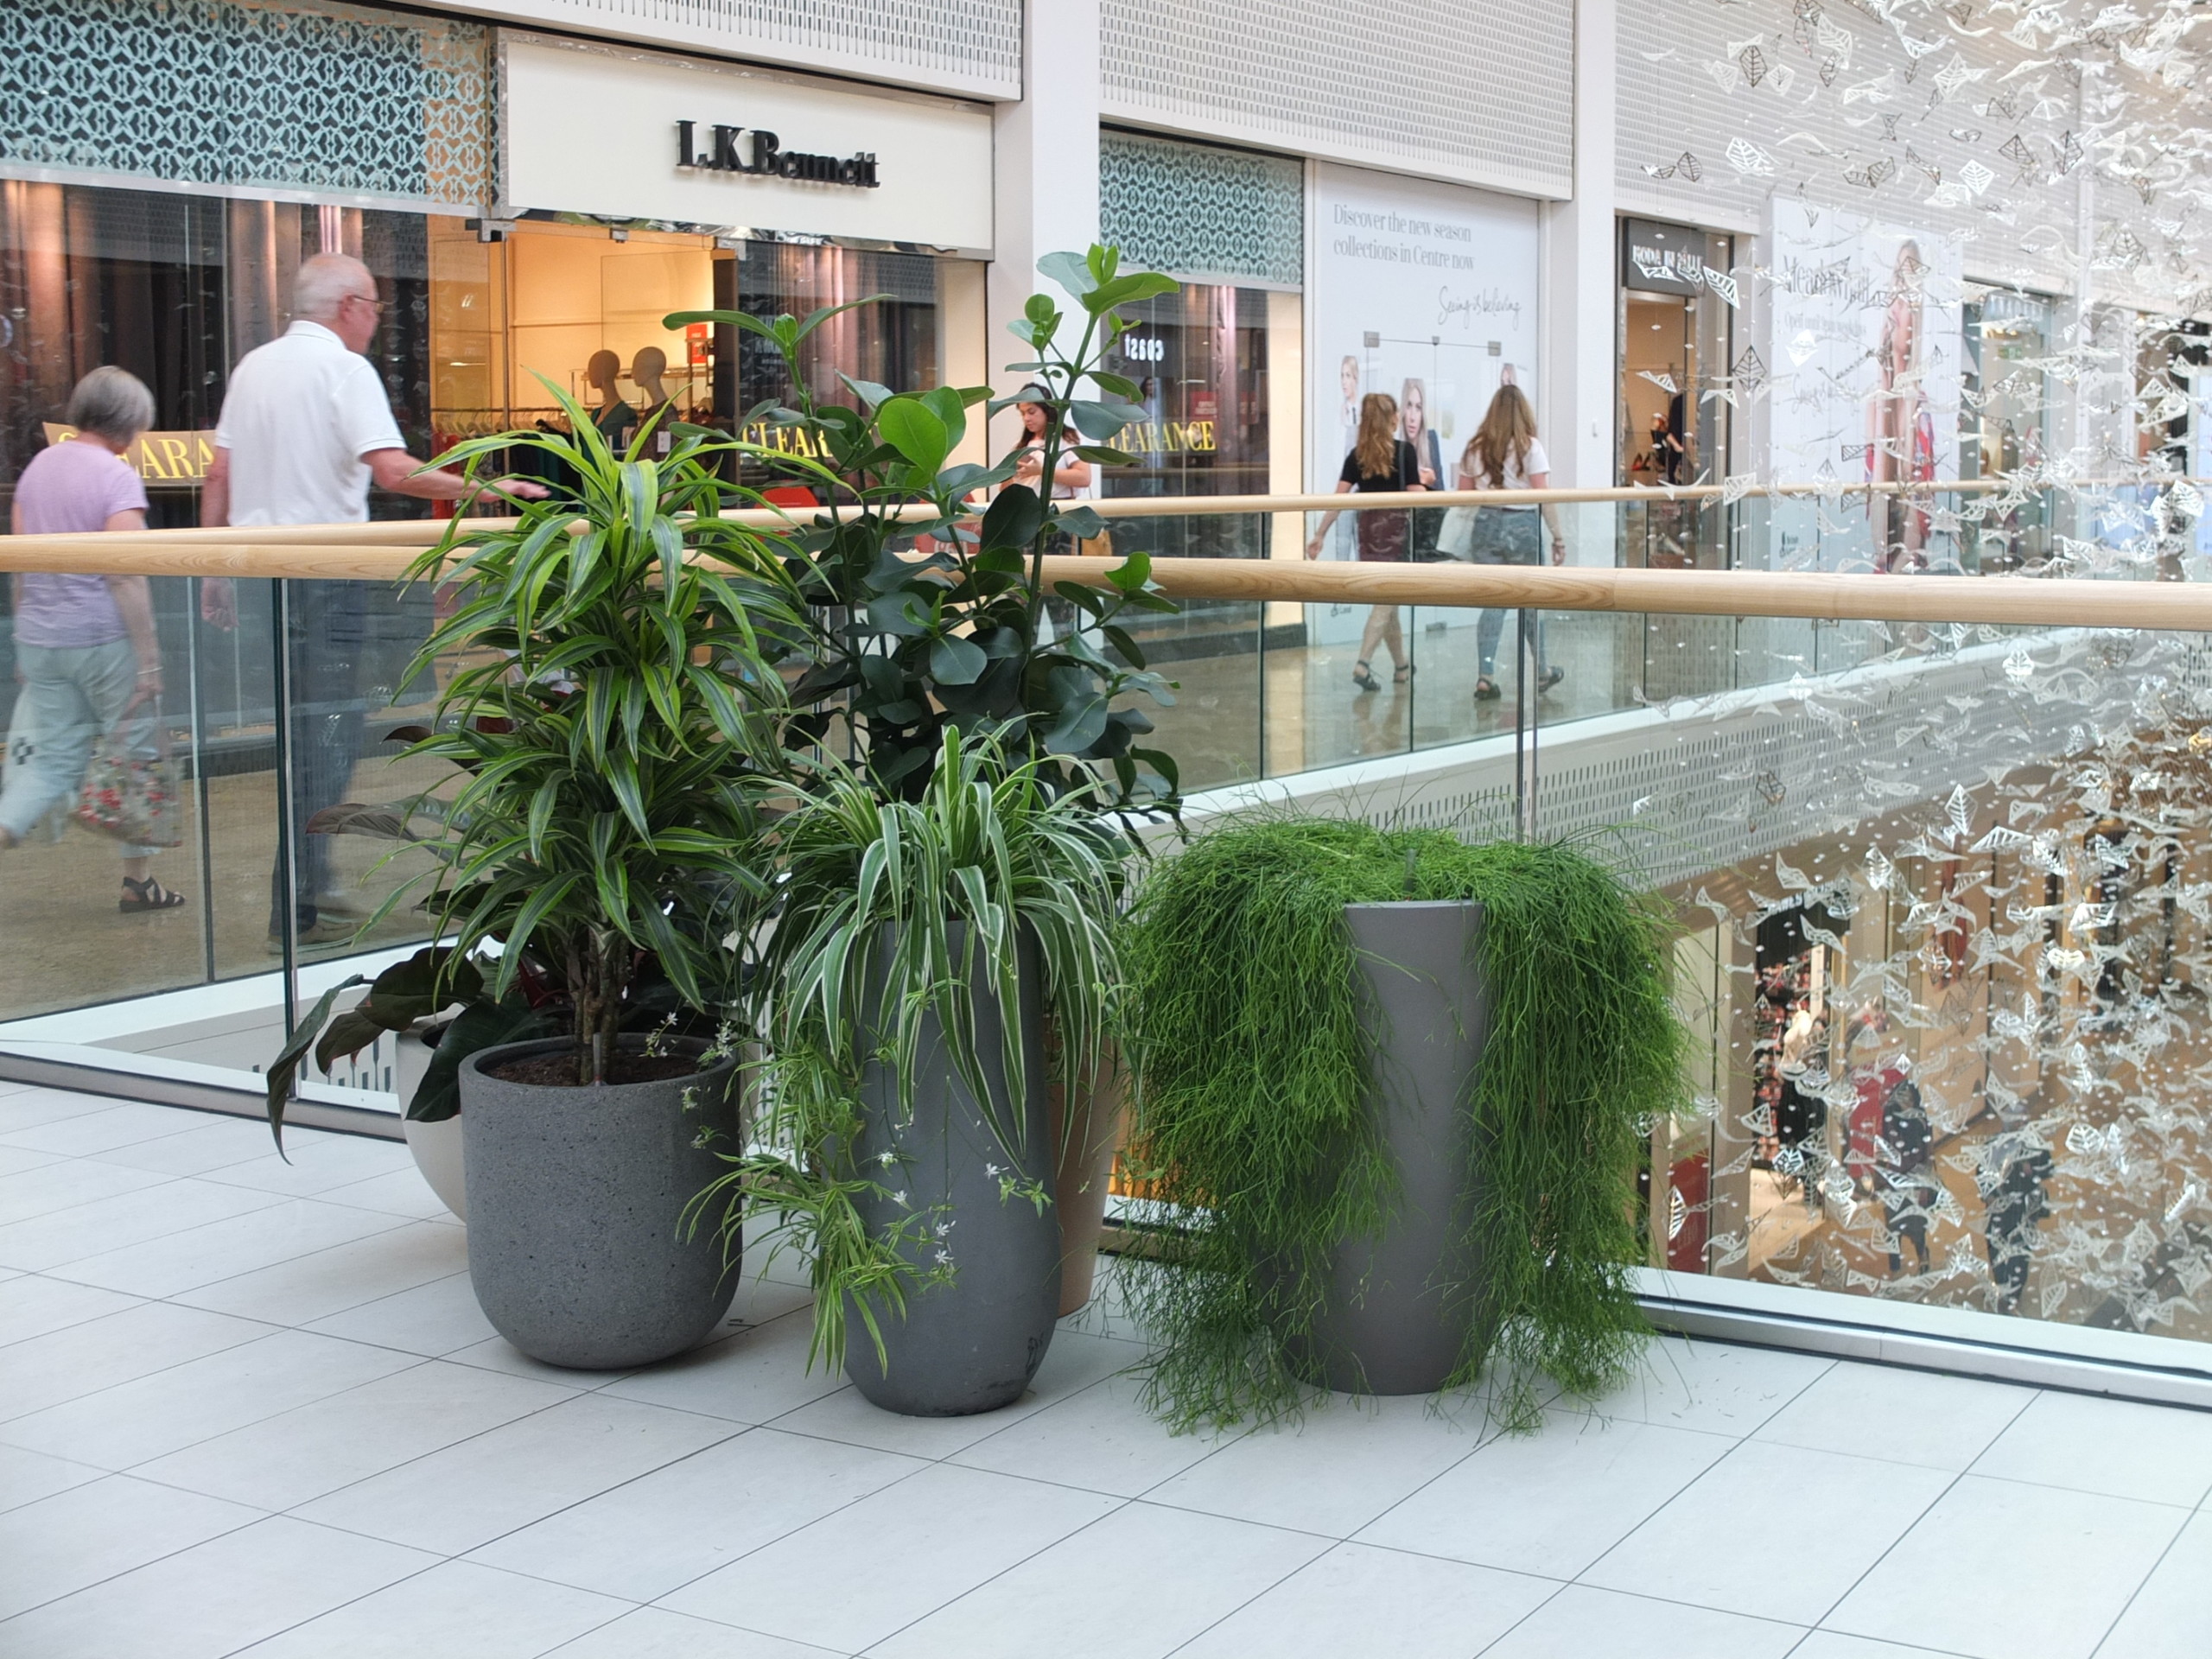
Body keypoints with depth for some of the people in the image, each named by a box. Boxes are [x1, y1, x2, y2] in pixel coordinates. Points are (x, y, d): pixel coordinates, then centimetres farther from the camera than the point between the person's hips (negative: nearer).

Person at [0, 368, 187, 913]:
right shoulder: (116, 477, -12)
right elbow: (124, 576, -18)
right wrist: (148, 657, -15)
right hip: (103, 638, -6)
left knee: (56, 758, 12)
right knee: (139, 754, 8)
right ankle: (137, 880, 14)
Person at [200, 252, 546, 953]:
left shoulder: (253, 366, 13)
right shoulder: (345, 369, -10)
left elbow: (218, 475, 14)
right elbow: (392, 470, -22)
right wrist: (490, 489, -21)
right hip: (322, 573, -8)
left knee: (300, 733, 18)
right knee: (326, 739, -3)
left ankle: (310, 881, 25)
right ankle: (295, 915, -4)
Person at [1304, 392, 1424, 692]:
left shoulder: (1357, 454, 3)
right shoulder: (1404, 451, -8)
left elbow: (1339, 499, -3)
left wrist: (1319, 535, -1)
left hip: (1368, 529, 5)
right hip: (1396, 529, -5)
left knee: (1387, 600, 16)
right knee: (1385, 602, -4)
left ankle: (1402, 667, 27)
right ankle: (1363, 665, -18)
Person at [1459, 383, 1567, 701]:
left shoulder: (1475, 448, 5)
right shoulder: (1530, 447, -7)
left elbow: (1464, 495, 8)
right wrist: (1558, 535, -7)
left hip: (1486, 524, 3)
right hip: (1523, 525, -3)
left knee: (1493, 603, 5)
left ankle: (1485, 676, -4)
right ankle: (1541, 672, 27)